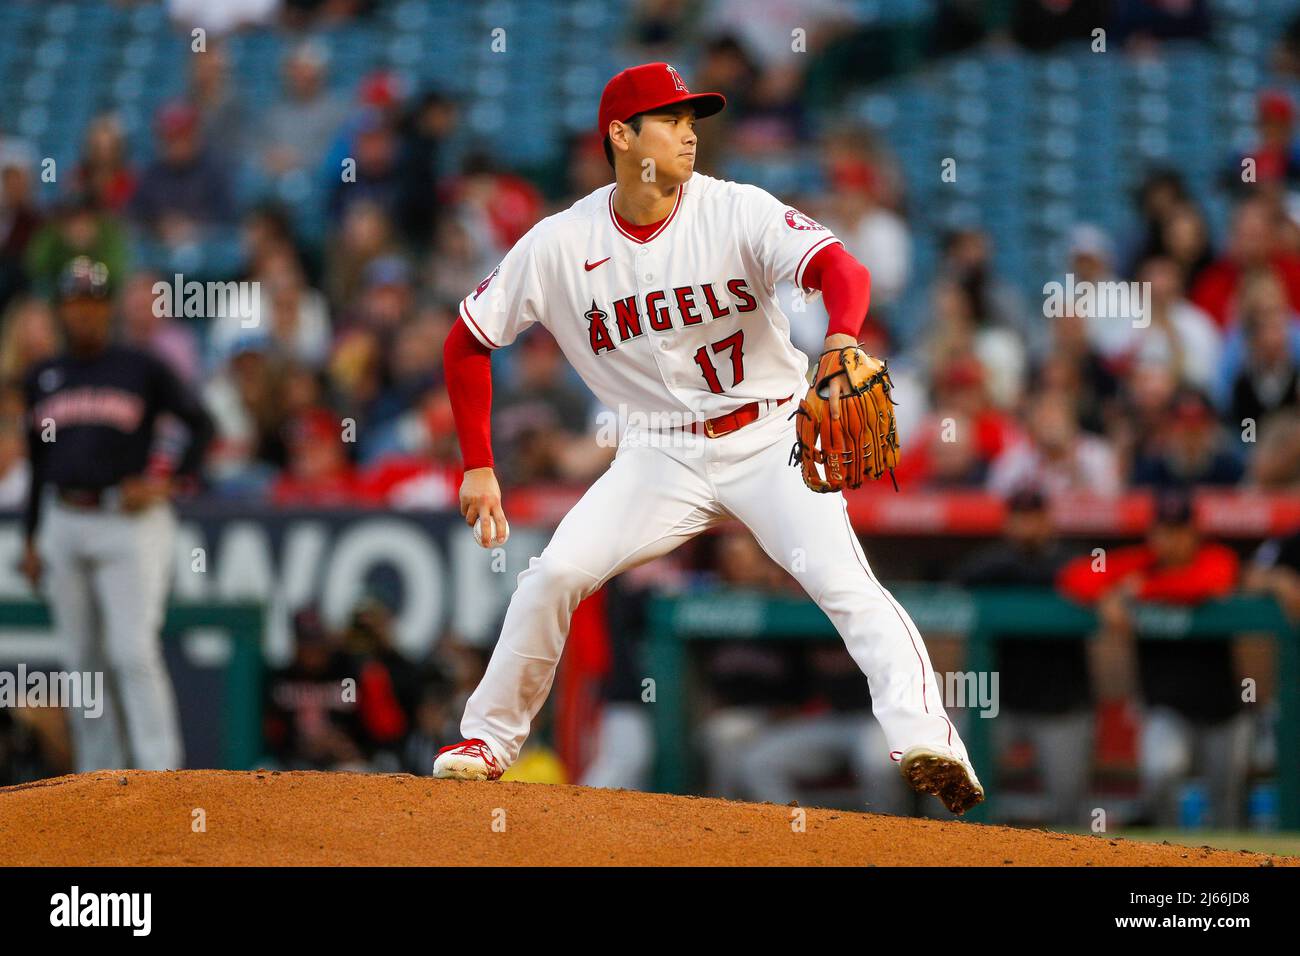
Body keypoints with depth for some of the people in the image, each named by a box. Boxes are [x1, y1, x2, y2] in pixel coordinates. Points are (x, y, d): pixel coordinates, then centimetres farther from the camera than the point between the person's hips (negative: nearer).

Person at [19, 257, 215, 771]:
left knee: (134, 651, -14)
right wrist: (30, 540, 15)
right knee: (85, 659, 8)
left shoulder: (142, 369, 0)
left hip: (131, 522, -5)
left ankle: (159, 771, -15)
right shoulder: (43, 378, 12)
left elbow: (201, 425, 3)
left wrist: (166, 483, -8)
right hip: (65, 526, 5)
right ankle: (98, 775, 16)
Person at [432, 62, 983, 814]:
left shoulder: (734, 211, -13)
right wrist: (478, 467, 0)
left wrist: (842, 338, -51)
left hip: (771, 439, -2)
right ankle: (490, 739, 8)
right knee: (556, 573, -11)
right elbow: (469, 341, 5)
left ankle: (925, 736, -33)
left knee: (840, 577, -24)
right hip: (662, 455, 2)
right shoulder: (561, 245, -6)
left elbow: (841, 267, -28)